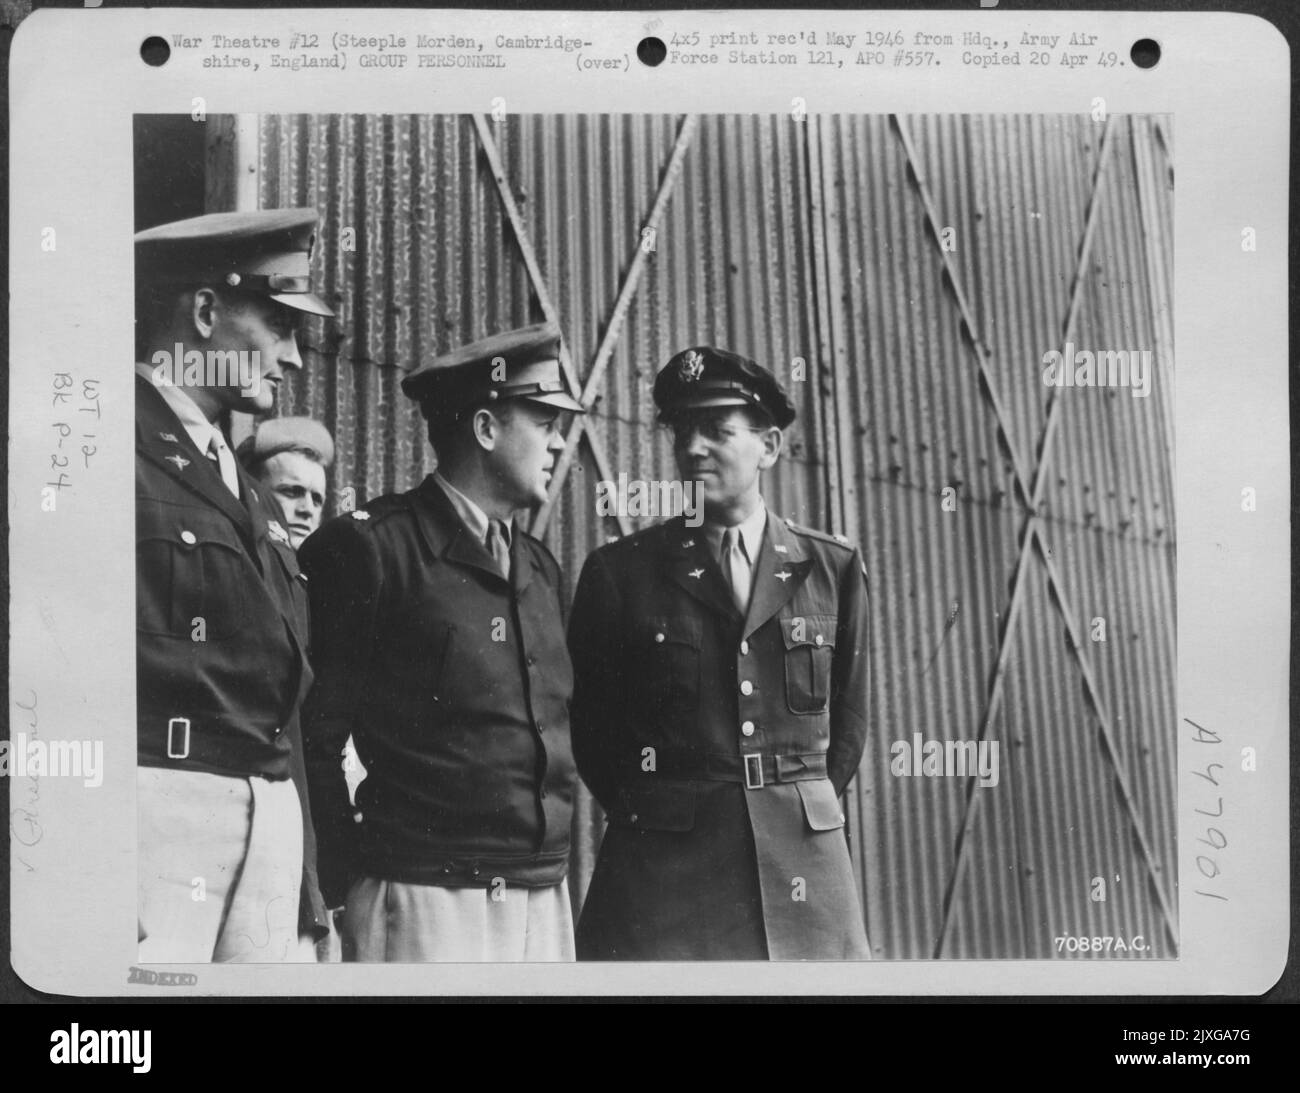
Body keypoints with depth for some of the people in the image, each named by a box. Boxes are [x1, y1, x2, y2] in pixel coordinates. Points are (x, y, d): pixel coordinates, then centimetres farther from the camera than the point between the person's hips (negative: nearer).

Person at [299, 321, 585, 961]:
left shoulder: (539, 566, 16)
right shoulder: (368, 546, -7)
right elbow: (313, 734, -7)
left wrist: (550, 863, 12)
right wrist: (346, 882, -5)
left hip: (545, 900, 7)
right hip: (422, 902, -6)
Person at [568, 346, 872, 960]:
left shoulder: (833, 568, 7)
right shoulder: (619, 573, 2)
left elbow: (848, 723, 13)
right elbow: (591, 731, 8)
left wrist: (803, 813, 9)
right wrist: (648, 817, 7)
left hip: (805, 870, 2)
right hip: (660, 873, -1)